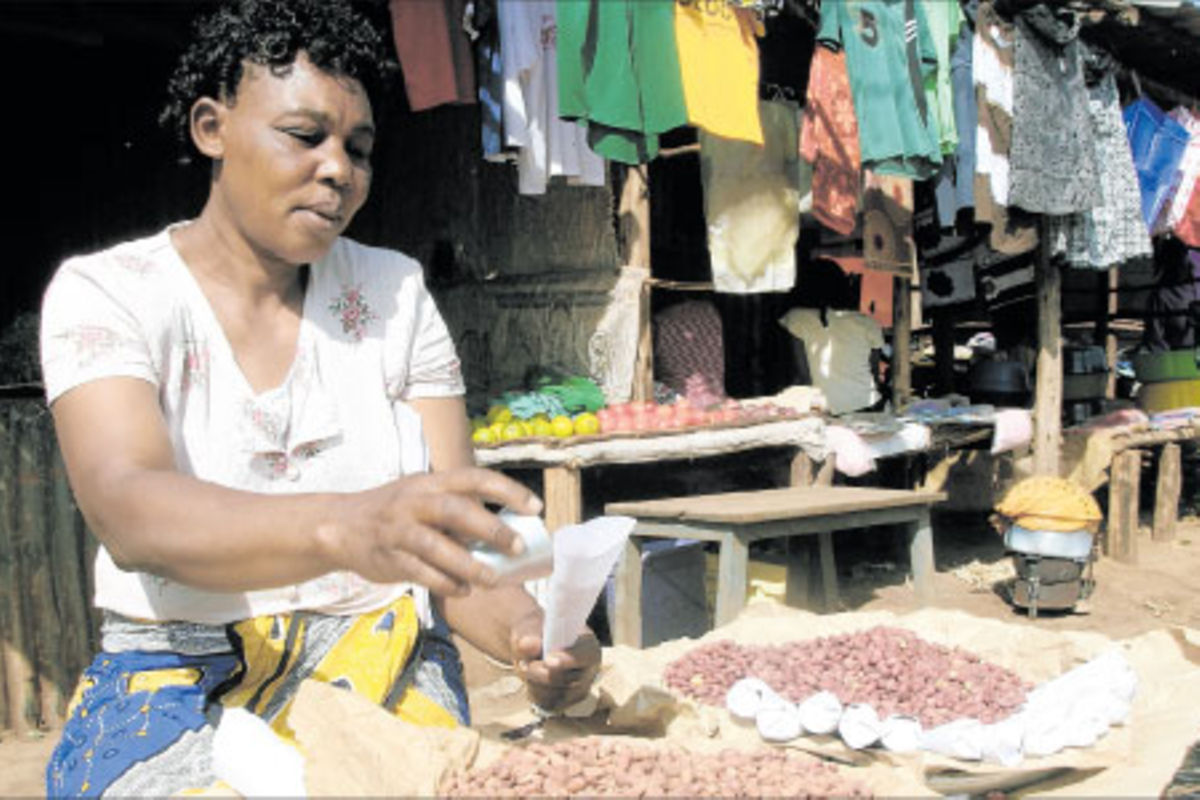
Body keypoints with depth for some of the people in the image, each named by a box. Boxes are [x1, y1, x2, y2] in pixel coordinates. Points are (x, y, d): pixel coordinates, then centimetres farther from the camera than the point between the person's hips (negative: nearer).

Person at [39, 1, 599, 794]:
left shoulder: (394, 293, 4)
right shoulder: (105, 292, -5)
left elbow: (451, 534, -2)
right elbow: (128, 511, -24)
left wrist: (526, 628, -26)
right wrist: (345, 527, -43)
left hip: (384, 669, 2)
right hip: (183, 682, -2)